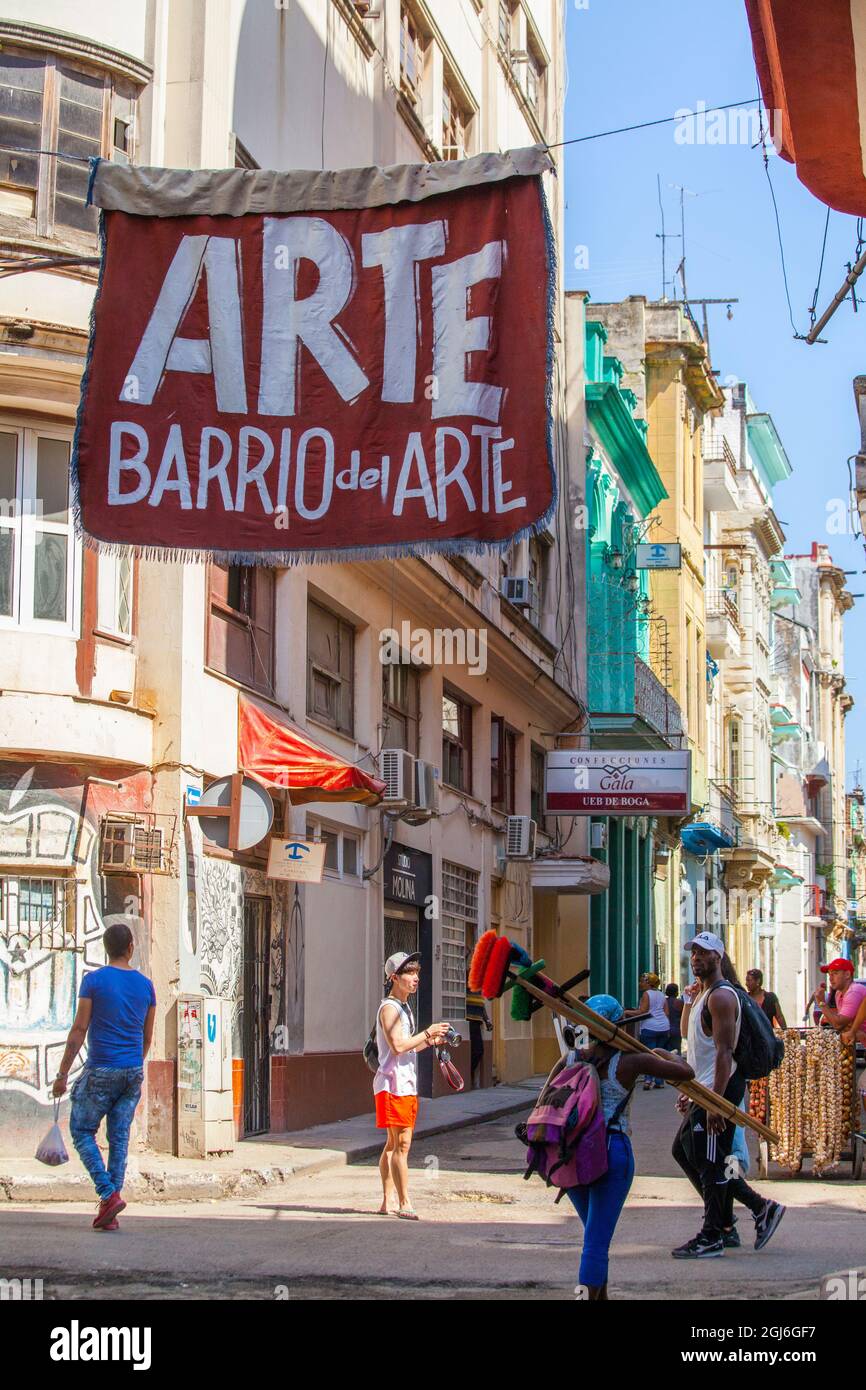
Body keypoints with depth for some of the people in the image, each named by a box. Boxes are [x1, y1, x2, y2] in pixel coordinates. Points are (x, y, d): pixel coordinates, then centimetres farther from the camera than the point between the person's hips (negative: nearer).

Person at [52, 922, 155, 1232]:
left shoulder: (94, 980, -6)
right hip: (133, 1072, 4)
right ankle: (110, 1215, 5)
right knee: (119, 1137, 7)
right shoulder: (145, 985, 7)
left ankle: (108, 1194, -9)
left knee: (82, 1131, 8)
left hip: (101, 1071, -4)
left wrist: (62, 1074, -5)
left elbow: (79, 1029, -9)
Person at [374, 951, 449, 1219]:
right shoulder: (389, 1008, -11)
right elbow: (397, 1046, -22)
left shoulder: (404, 1008, 19)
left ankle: (387, 1202, 15)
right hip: (393, 1083, -10)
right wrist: (428, 1032, -14)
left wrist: (429, 1041, 10)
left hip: (406, 1084, 10)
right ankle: (404, 1205, -13)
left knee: (393, 1144, 11)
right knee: (401, 1144, -12)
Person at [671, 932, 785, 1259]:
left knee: (710, 1162, -5)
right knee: (684, 1151, 14)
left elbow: (724, 1051, -22)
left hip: (720, 1088, -11)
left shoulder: (721, 996, -15)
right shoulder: (702, 993, 17)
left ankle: (711, 1238, 4)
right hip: (704, 1089, 11)